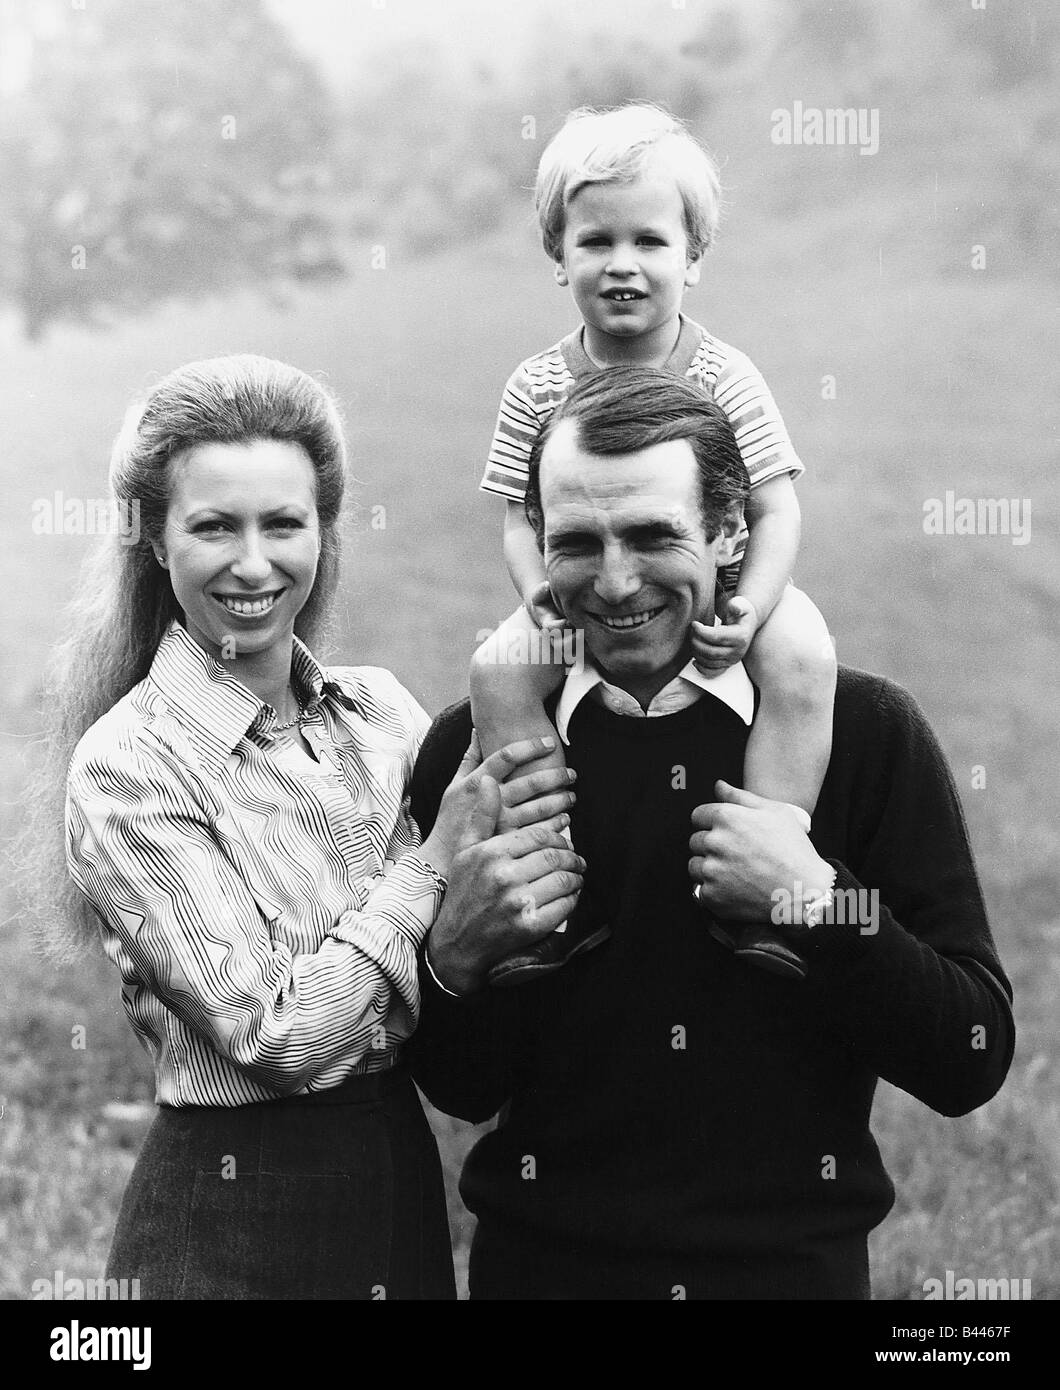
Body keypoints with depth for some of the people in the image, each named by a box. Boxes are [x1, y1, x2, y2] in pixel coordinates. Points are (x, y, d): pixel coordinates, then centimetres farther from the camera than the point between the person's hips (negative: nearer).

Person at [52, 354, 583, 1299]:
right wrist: (437, 864, -18)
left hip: (405, 1180, 5)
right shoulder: (126, 769, -15)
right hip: (232, 1227, -5)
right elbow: (279, 1034, -19)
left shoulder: (381, 707, 0)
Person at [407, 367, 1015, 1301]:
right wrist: (459, 959, -20)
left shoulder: (866, 733, -9)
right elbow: (461, 1089, -1)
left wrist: (818, 903, -21)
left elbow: (973, 1064, -9)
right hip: (547, 1258, 1)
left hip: (799, 1259, 0)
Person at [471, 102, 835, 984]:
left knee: (805, 657, -29)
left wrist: (749, 610, -25)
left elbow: (776, 511, -9)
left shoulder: (724, 379, -8)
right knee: (497, 671, -23)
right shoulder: (538, 389, -3)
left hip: (716, 588, -1)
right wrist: (537, 589, -22)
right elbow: (521, 516, -1)